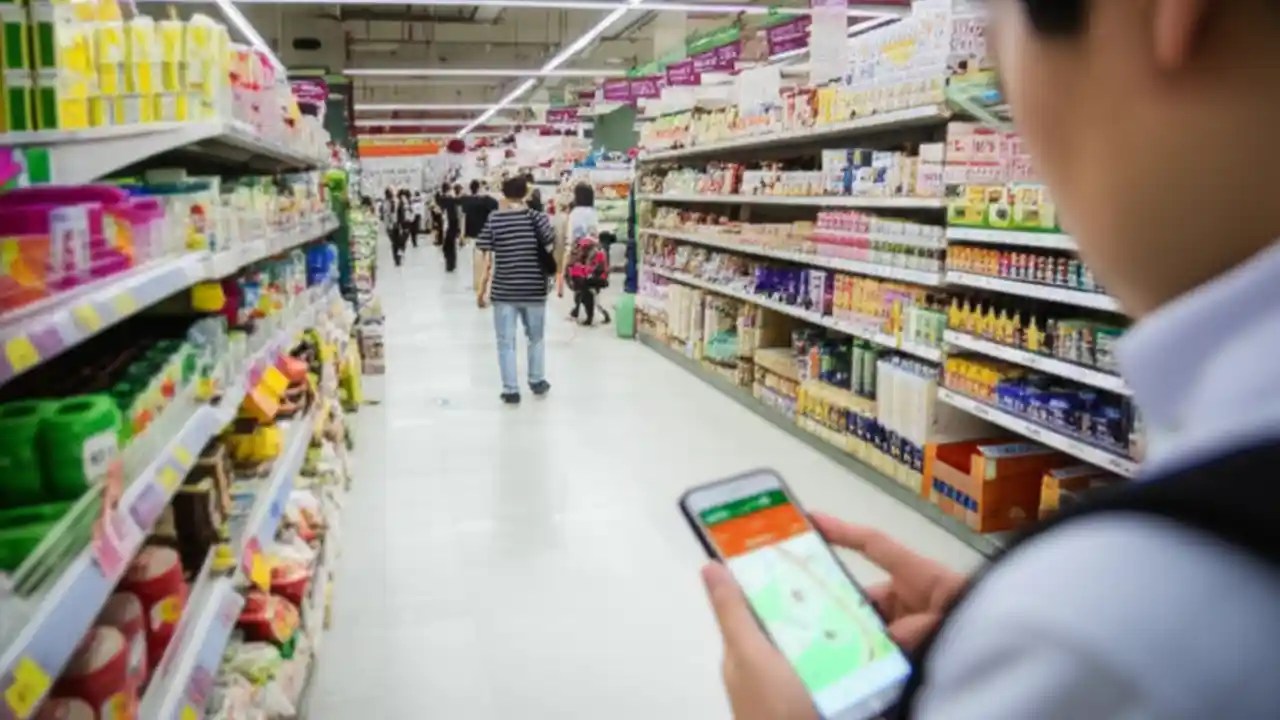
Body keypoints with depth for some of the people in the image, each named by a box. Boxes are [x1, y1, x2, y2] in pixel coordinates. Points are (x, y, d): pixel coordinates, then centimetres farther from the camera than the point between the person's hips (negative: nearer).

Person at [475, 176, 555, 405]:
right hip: (534, 289, 1)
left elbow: (486, 258, -6)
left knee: (506, 342, 8)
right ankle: (537, 381, 31)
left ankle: (511, 390, 9)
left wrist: (481, 289, 2)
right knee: (536, 337, 21)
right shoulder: (537, 218, -3)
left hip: (503, 290, -1)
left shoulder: (493, 219, -4)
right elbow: (552, 251, -5)